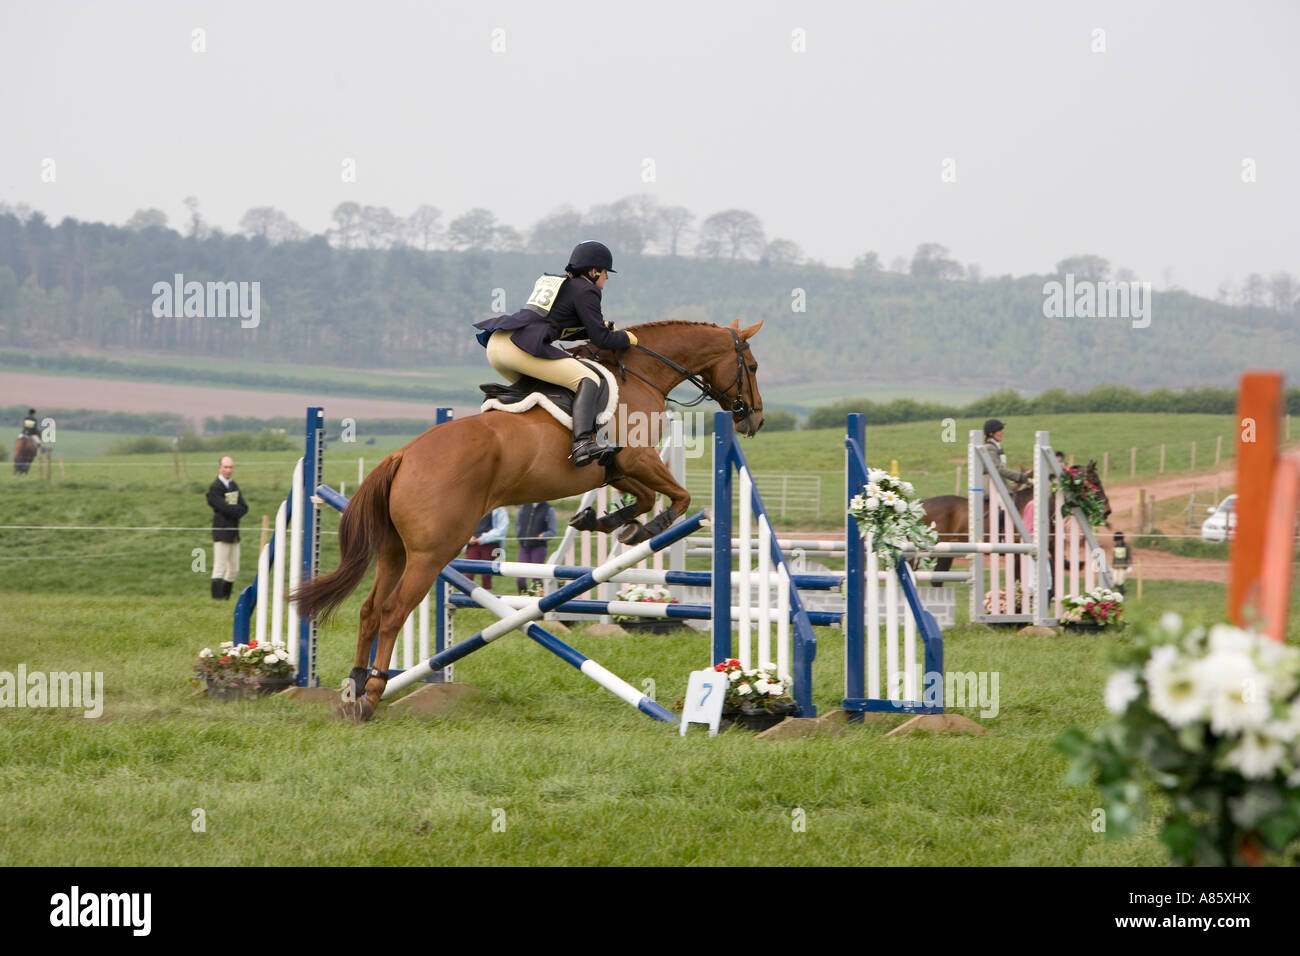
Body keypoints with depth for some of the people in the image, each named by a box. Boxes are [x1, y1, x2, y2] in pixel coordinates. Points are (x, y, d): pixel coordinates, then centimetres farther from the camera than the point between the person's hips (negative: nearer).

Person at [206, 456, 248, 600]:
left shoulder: (234, 486, 16)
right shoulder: (214, 488, -8)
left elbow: (244, 507, 7)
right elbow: (225, 508, -20)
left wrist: (233, 510, -12)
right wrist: (238, 509, -6)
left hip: (234, 533, 8)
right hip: (222, 533, -8)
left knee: (234, 570, 11)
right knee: (220, 568, -11)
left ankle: (225, 597, 20)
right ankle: (217, 598, -11)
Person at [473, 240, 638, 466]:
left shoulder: (552, 282, 32)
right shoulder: (586, 291, 5)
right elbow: (600, 339, 1)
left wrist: (604, 328, 37)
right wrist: (625, 338, 20)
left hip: (494, 344, 9)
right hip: (521, 346, -9)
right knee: (588, 380, -11)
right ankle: (583, 443, -30)